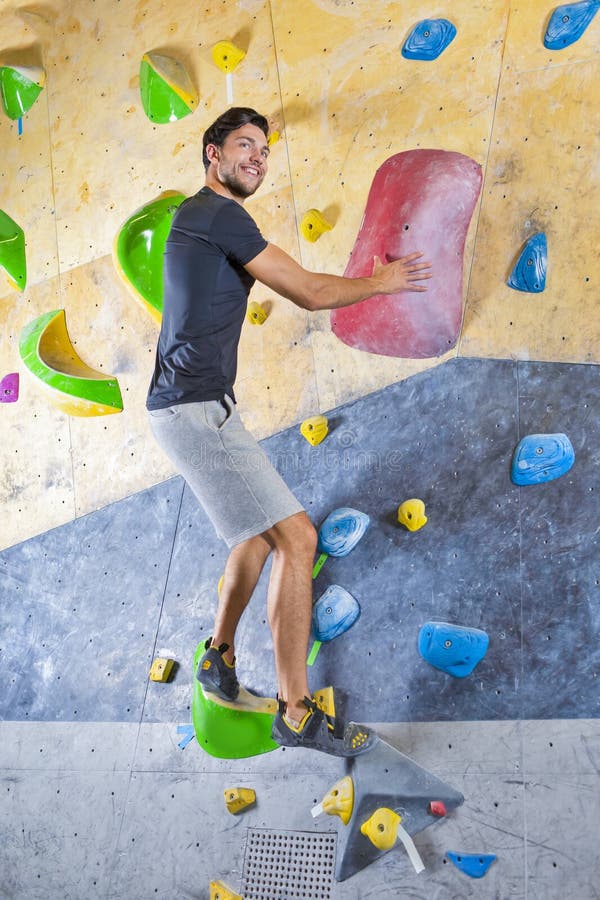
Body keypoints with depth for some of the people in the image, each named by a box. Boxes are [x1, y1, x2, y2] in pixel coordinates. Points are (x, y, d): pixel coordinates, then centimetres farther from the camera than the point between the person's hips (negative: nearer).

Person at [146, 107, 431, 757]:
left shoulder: (197, 217, 20)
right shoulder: (217, 214, -11)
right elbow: (310, 293, -10)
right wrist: (382, 281, 5)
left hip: (193, 409, 11)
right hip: (195, 410, -11)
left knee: (258, 532, 23)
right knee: (296, 538, -12)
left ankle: (219, 657, 35)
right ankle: (297, 714, -2)